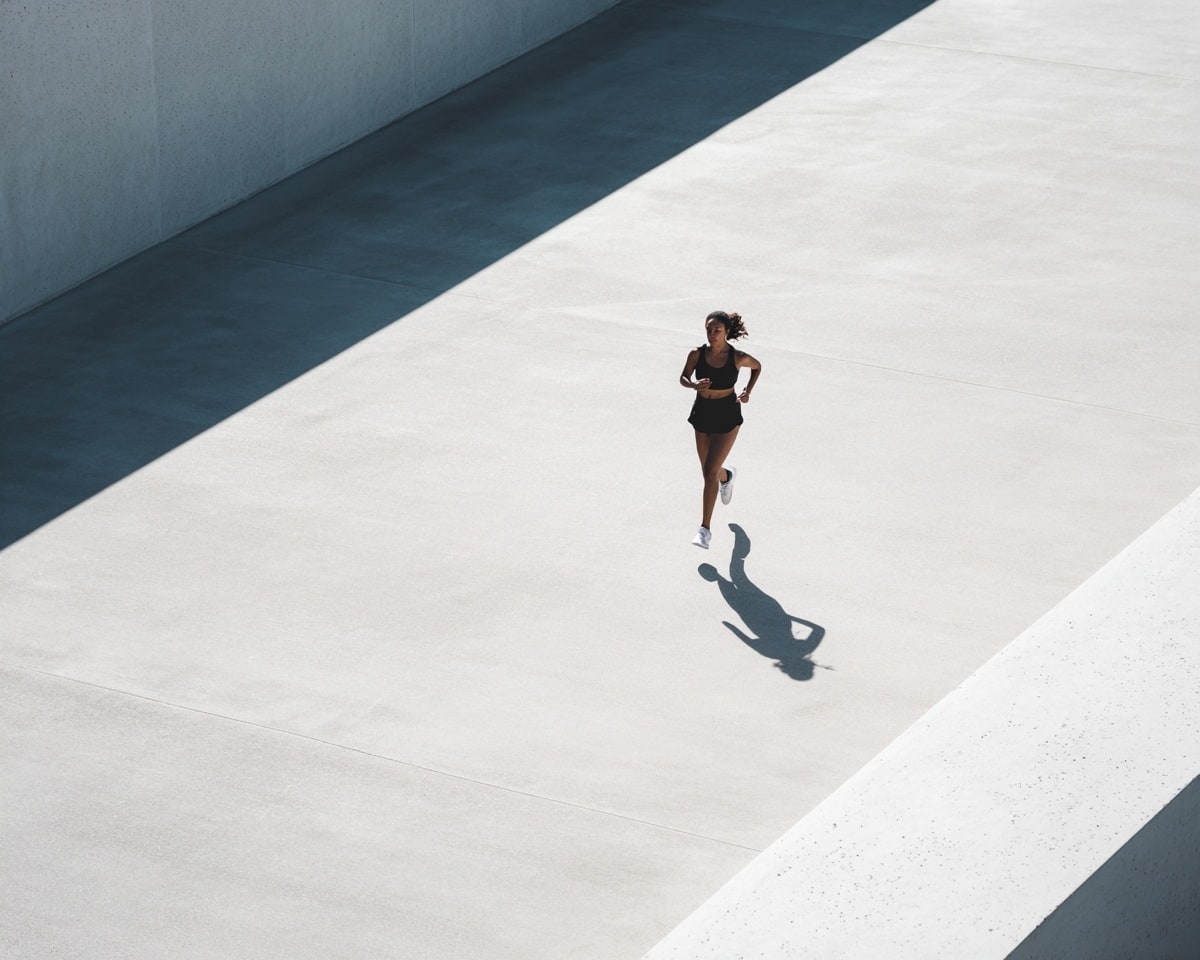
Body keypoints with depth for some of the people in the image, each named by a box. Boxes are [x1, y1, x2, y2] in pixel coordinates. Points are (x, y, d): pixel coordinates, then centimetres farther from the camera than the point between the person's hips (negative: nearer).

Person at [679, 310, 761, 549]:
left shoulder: (738, 358, -16)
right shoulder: (697, 354, -12)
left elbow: (757, 367, 5)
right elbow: (683, 378, 0)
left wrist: (747, 391, -4)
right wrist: (695, 385, -21)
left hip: (727, 417, -4)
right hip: (703, 413, 4)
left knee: (710, 472, -12)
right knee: (708, 471, 19)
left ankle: (705, 528, -5)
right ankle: (727, 476, 58)